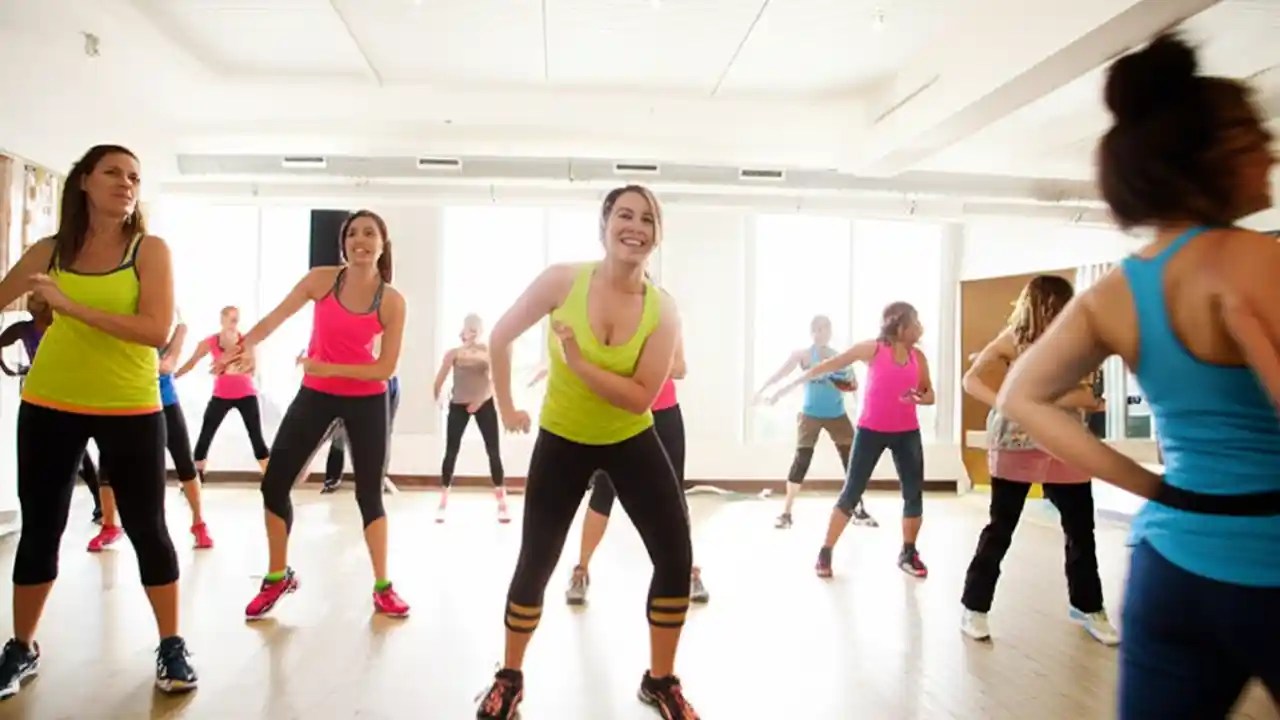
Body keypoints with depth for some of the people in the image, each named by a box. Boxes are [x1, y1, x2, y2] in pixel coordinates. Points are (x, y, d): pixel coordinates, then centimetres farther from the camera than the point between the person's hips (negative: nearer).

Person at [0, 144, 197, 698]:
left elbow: (157, 330, -20)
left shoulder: (150, 249, -7)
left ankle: (172, 646, 18)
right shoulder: (49, 251, 3)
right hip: (49, 407, 3)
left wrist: (73, 306, -22)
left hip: (131, 410, -3)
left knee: (147, 527, 3)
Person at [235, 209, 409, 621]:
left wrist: (329, 368, -23)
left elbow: (386, 369, -13)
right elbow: (274, 319, -6)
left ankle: (383, 588, 20)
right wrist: (244, 347, -23)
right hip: (315, 396, 2)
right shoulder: (322, 279, -7)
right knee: (273, 484, 2)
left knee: (369, 494, 5)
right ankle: (278, 577, 24)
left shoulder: (392, 301, -10)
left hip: (367, 403, -2)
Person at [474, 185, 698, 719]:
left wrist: (578, 361, -31)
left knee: (676, 558, -5)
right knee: (535, 564, 4)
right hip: (562, 442, -1)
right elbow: (500, 338, -3)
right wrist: (506, 407, 2)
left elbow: (641, 397, -22)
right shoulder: (562, 281, -18)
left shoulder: (662, 309, -15)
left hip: (632, 442, 1)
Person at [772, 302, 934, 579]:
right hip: (871, 431, -4)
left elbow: (929, 393, 13)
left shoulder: (918, 357, 3)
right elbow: (829, 365, -5)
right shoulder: (872, 349, -8)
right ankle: (825, 553, 6)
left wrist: (922, 397, -14)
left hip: (907, 433, 4)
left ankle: (908, 553, 23)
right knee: (851, 492, -2)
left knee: (914, 493, 5)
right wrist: (790, 386, -4)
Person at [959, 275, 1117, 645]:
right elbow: (971, 380, -10)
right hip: (1016, 447, -3)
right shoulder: (1012, 340, -5)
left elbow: (1088, 397, -5)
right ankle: (974, 607, 14)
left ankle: (1088, 607, 32)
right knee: (999, 530, 3)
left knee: (1081, 531, 12)